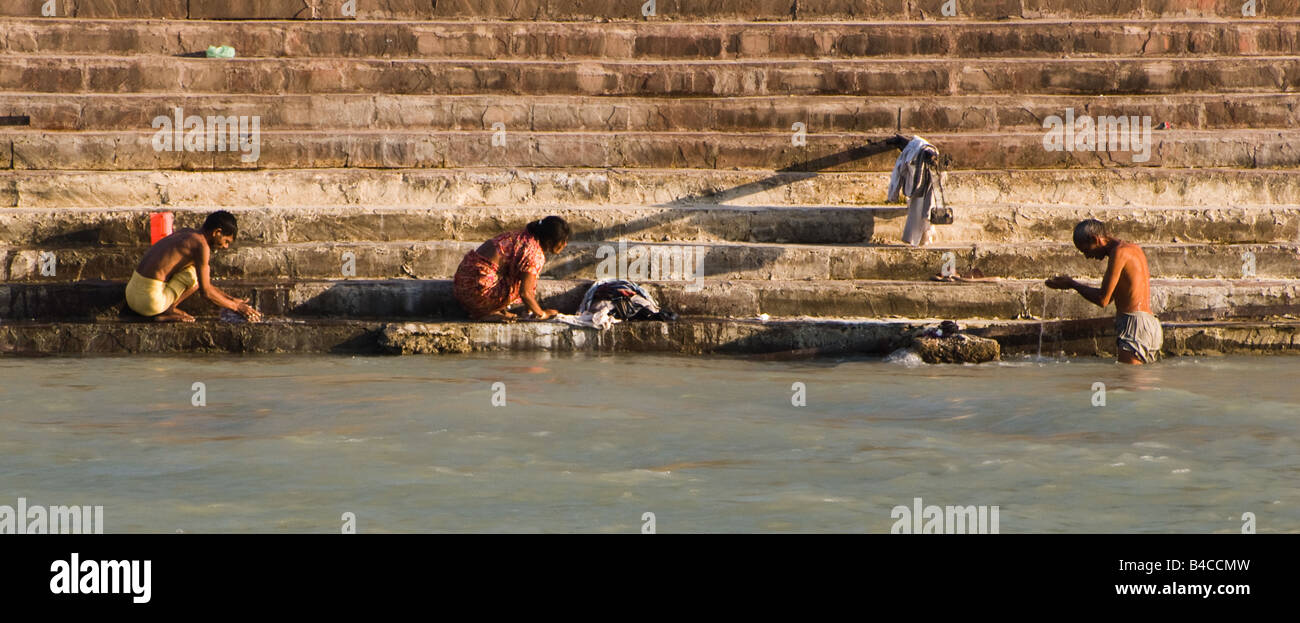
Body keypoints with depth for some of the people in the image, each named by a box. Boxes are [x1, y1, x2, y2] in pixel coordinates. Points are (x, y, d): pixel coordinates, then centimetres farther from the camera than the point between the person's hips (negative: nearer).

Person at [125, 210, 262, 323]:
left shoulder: (186, 233, 17)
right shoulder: (201, 245, -11)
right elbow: (206, 292, -10)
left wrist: (231, 300, 25)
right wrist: (235, 306, 3)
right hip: (150, 302, -10)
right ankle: (168, 311, -4)